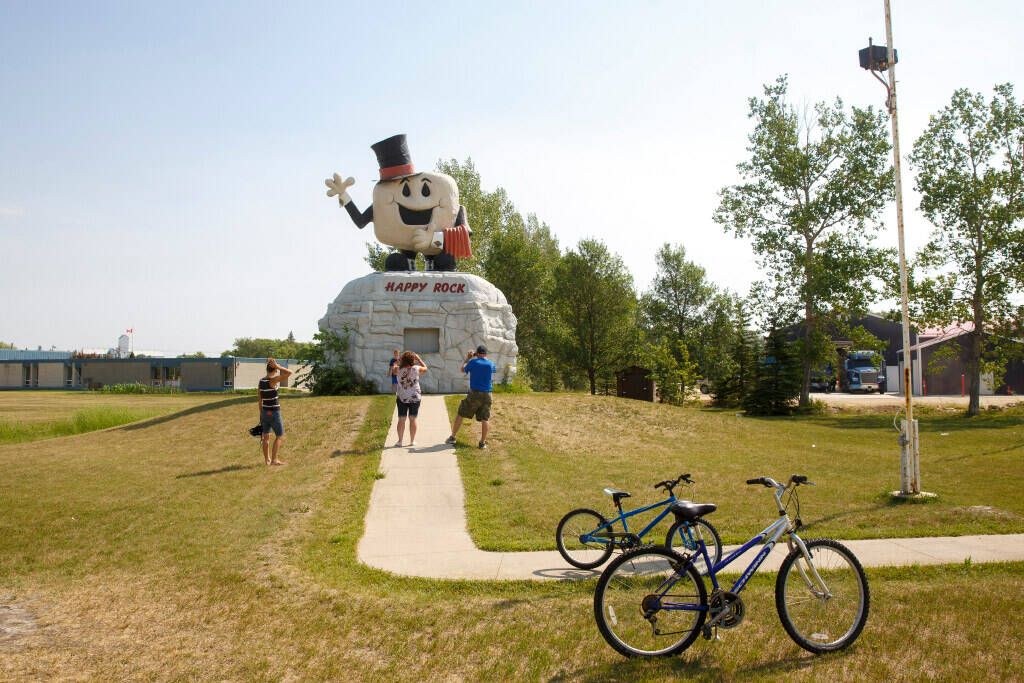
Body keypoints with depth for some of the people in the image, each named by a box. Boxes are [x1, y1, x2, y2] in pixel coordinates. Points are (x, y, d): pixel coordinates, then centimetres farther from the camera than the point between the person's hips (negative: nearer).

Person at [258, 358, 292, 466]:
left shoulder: (261, 381, 3)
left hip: (265, 411, 7)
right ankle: (274, 459, 1)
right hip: (274, 412, -7)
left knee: (266, 436, 13)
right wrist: (278, 367, -14)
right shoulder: (272, 380, -18)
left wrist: (261, 413, 19)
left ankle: (267, 459, 19)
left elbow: (259, 399, 11)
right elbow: (289, 373, -21)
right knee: (279, 436, 5)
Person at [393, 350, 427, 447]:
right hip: (415, 398, 0)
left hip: (402, 398, 0)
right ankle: (412, 441, 12)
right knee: (412, 419, 8)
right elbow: (425, 368, 10)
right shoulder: (416, 369, -11)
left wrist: (399, 362, 14)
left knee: (401, 419, 6)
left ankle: (400, 441, 5)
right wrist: (418, 358, 14)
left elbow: (393, 368, 14)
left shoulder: (398, 369, -10)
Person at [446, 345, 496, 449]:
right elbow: (495, 369, 26)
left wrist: (468, 358, 21)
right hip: (487, 395, 2)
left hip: (474, 394, -2)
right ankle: (482, 442, 1)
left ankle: (452, 437, 16)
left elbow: (463, 369, 11)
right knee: (485, 419, 5)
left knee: (460, 414, 10)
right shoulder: (490, 364, 1)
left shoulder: (473, 362, -7)